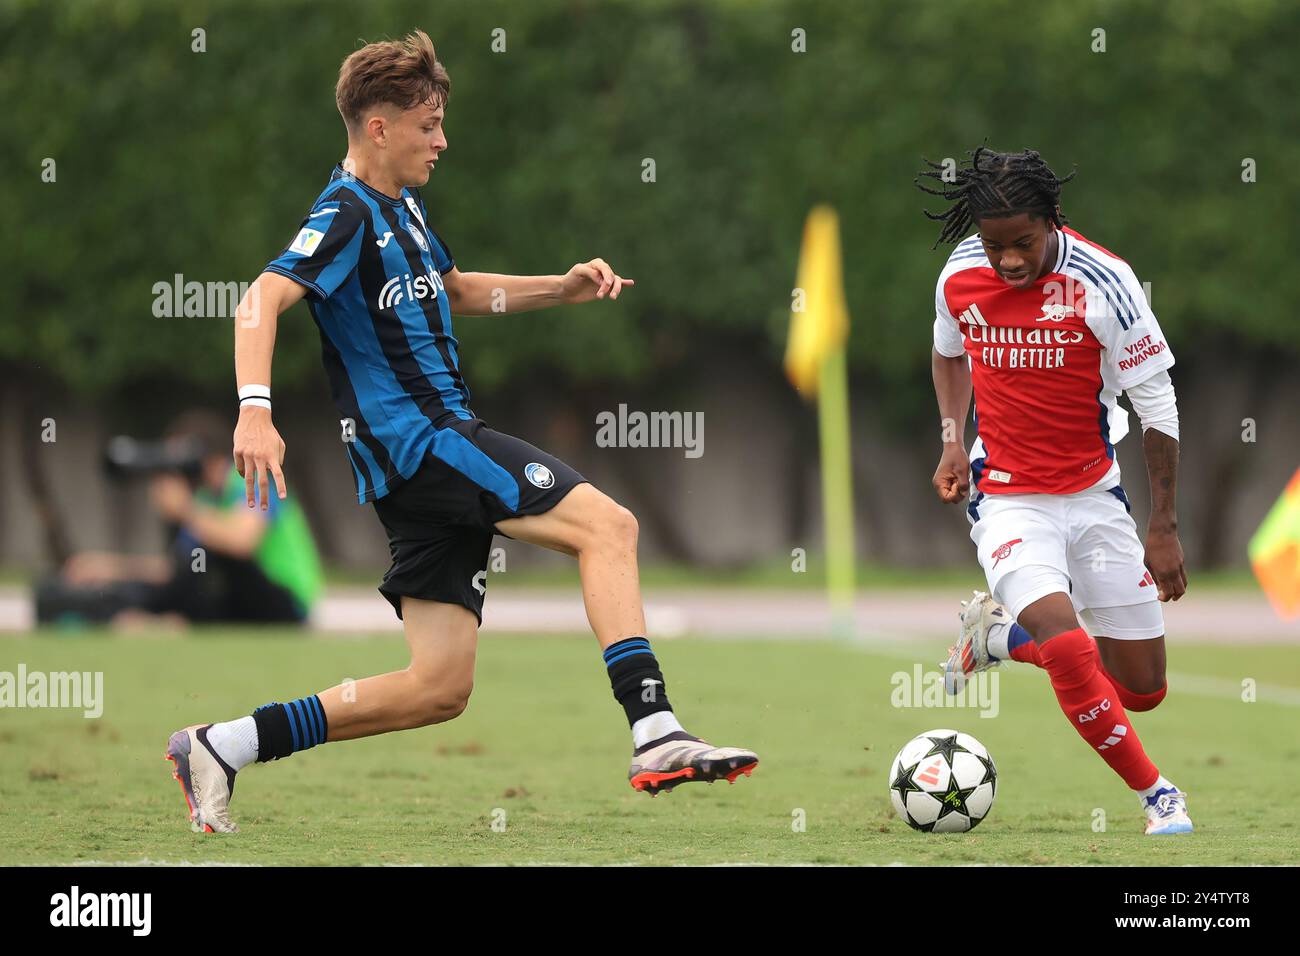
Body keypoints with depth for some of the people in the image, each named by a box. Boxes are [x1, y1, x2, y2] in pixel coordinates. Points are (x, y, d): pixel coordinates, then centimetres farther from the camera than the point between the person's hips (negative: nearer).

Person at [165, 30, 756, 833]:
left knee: (440, 688, 5)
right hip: (418, 439, -10)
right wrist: (255, 410, -40)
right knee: (606, 523, -21)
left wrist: (562, 288, 23)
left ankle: (223, 746, 8)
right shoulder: (345, 216, -10)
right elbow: (263, 301, -25)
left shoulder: (402, 209, 19)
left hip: (442, 445, 10)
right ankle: (656, 735, -31)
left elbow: (457, 291, 36)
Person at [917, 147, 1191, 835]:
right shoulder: (959, 277, -8)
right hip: (1006, 498, -1)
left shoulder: (1102, 282, -17)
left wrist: (1163, 526, -9)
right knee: (1069, 651, -25)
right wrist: (953, 438, 1)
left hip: (1095, 495, 1)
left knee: (1142, 688, 6)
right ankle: (1154, 792, -5)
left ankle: (1000, 632, 29)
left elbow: (1156, 404, -9)